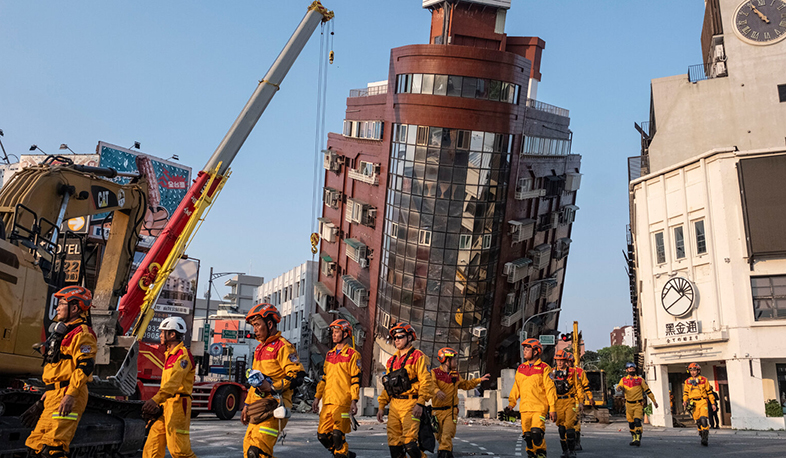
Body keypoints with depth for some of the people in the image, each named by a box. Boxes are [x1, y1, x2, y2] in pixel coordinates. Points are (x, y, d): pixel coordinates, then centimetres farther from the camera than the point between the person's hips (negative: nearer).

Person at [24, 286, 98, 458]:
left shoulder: (82, 333, -9)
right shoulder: (63, 332, 23)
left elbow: (85, 365, -21)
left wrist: (71, 394, -28)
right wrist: (42, 401, 27)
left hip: (67, 397, -10)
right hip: (54, 396, 10)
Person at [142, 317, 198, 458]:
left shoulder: (183, 355, -12)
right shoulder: (170, 354, 21)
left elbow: (174, 381, -26)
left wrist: (155, 399, -36)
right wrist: (157, 403, 16)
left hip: (178, 403, -10)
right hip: (166, 404, 10)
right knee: (153, 442, 7)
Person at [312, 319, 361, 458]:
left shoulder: (353, 354, -2)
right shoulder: (329, 355, 18)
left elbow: (356, 380, -6)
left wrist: (354, 401, -13)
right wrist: (317, 397, 18)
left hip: (342, 401, -7)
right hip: (327, 401, 7)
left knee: (337, 434, -10)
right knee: (323, 435, 5)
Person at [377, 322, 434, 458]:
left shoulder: (418, 357, -2)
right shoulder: (392, 360, 19)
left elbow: (426, 382, -10)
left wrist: (420, 403, -19)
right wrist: (382, 406, 16)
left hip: (410, 404, -7)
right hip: (394, 405, 7)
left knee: (409, 442, -17)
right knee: (394, 444, 5)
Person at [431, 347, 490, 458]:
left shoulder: (455, 374, 13)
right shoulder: (435, 373, -5)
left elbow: (465, 384, 29)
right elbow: (431, 384, -24)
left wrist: (479, 380, 27)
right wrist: (437, 391, -45)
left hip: (451, 410, 2)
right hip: (437, 411, -2)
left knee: (447, 436, -16)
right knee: (439, 436, 11)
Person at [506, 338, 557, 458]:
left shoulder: (544, 368, -2)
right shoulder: (521, 368, 13)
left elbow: (550, 389, -2)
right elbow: (516, 387, 19)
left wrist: (552, 409, -5)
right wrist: (511, 403, 11)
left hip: (539, 407, -5)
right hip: (524, 407, 5)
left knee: (536, 432, -17)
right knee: (527, 435, 4)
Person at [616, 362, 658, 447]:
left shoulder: (640, 380, 1)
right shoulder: (623, 380, 7)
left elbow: (647, 390, 6)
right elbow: (619, 386, -5)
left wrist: (654, 401, 5)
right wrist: (619, 388, -30)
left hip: (638, 404, -3)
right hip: (629, 405, 3)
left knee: (637, 421, -19)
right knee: (631, 423, 10)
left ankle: (638, 439, -19)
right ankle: (634, 438, 25)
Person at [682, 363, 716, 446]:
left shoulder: (704, 380, 3)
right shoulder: (687, 381, 9)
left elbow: (709, 392, 8)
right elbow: (685, 393, 15)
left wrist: (713, 403, 7)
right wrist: (684, 401, -1)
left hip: (703, 402, -3)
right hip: (693, 403, 3)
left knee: (703, 419, -18)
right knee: (698, 421, 2)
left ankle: (706, 438, -17)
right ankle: (702, 437, 14)